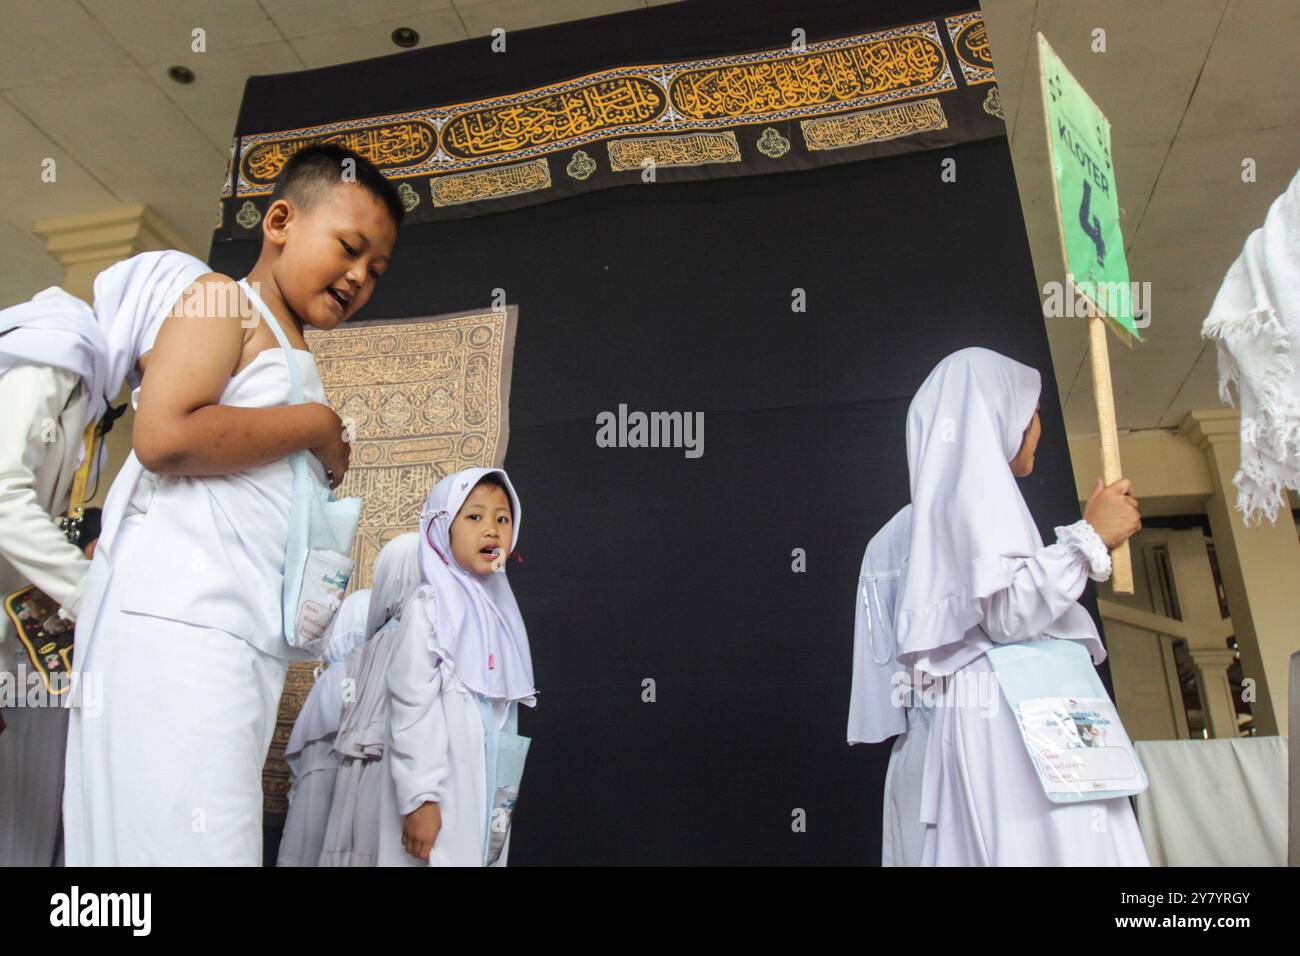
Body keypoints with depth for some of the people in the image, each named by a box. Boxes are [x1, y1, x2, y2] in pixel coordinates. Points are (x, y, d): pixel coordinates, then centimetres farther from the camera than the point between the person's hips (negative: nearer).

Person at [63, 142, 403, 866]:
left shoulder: (296, 358, 25)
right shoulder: (227, 303, 1)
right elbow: (164, 437, -17)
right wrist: (318, 426, -8)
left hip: (251, 632, 9)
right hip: (179, 617, -9)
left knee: (225, 829, 7)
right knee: (193, 844, -11)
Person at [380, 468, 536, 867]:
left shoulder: (502, 609, 8)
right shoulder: (429, 607, -10)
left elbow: (508, 711, 11)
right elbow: (411, 709, -14)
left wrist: (508, 795, 13)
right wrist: (419, 798, -16)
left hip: (491, 791, 6)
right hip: (439, 789, -5)